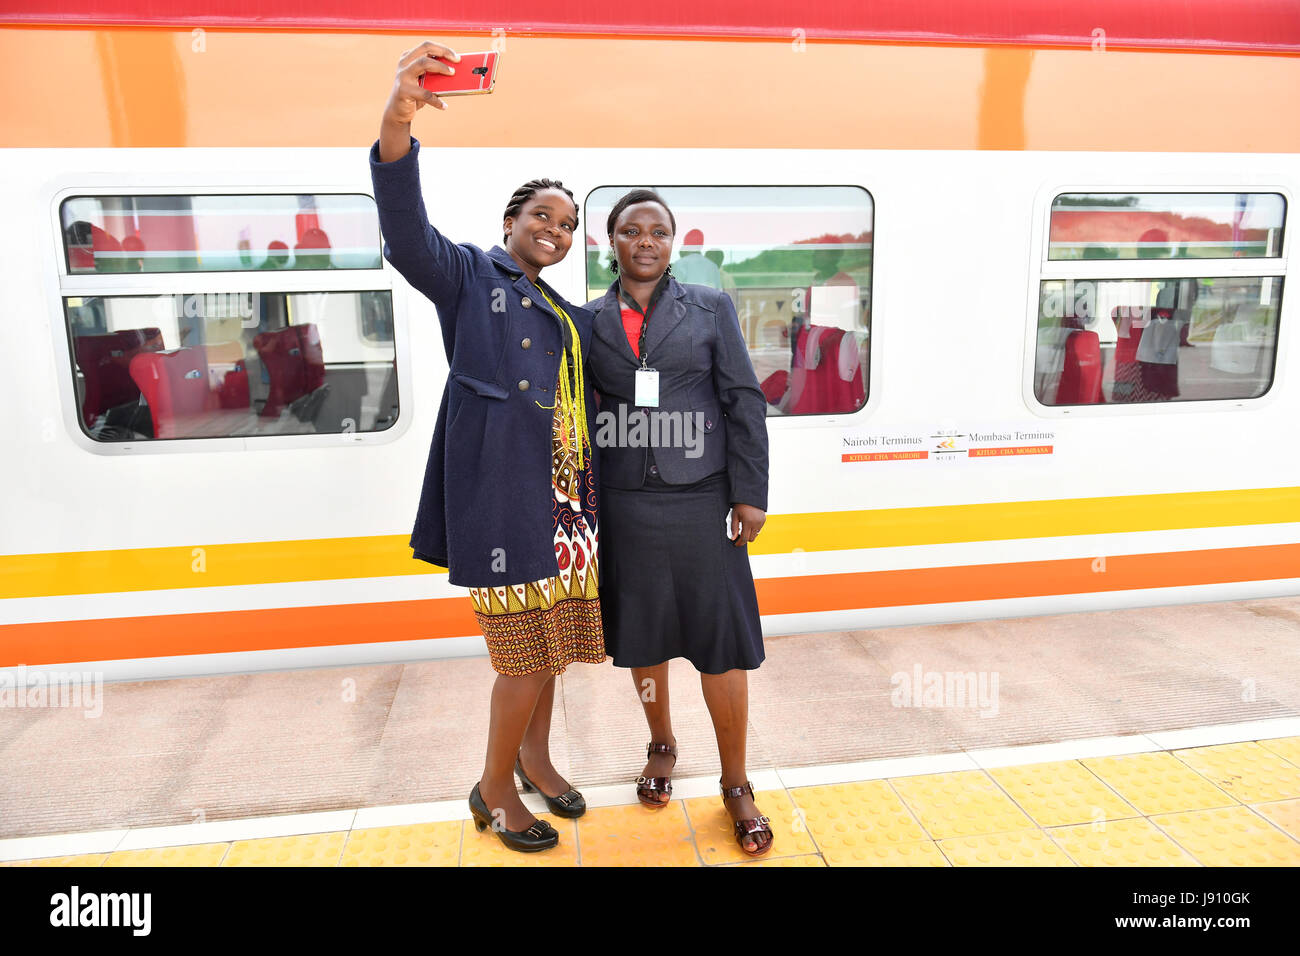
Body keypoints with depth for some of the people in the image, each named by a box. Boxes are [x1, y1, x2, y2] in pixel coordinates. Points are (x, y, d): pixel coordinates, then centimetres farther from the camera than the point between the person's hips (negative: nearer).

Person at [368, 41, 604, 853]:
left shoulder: (573, 316, 21)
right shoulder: (469, 275, 3)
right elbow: (408, 237, -17)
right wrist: (397, 127, -33)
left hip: (561, 495, 7)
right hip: (500, 491, -6)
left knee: (551, 640, 15)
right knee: (524, 655, -3)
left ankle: (535, 754, 39)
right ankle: (494, 792, 20)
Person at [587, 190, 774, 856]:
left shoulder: (710, 308, 5)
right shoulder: (589, 321, 7)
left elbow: (744, 402, 1)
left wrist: (749, 494, -5)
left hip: (701, 500, -1)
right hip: (624, 504, 2)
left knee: (721, 643, 2)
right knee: (640, 634, 13)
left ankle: (735, 785, 19)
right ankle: (662, 745, 39)